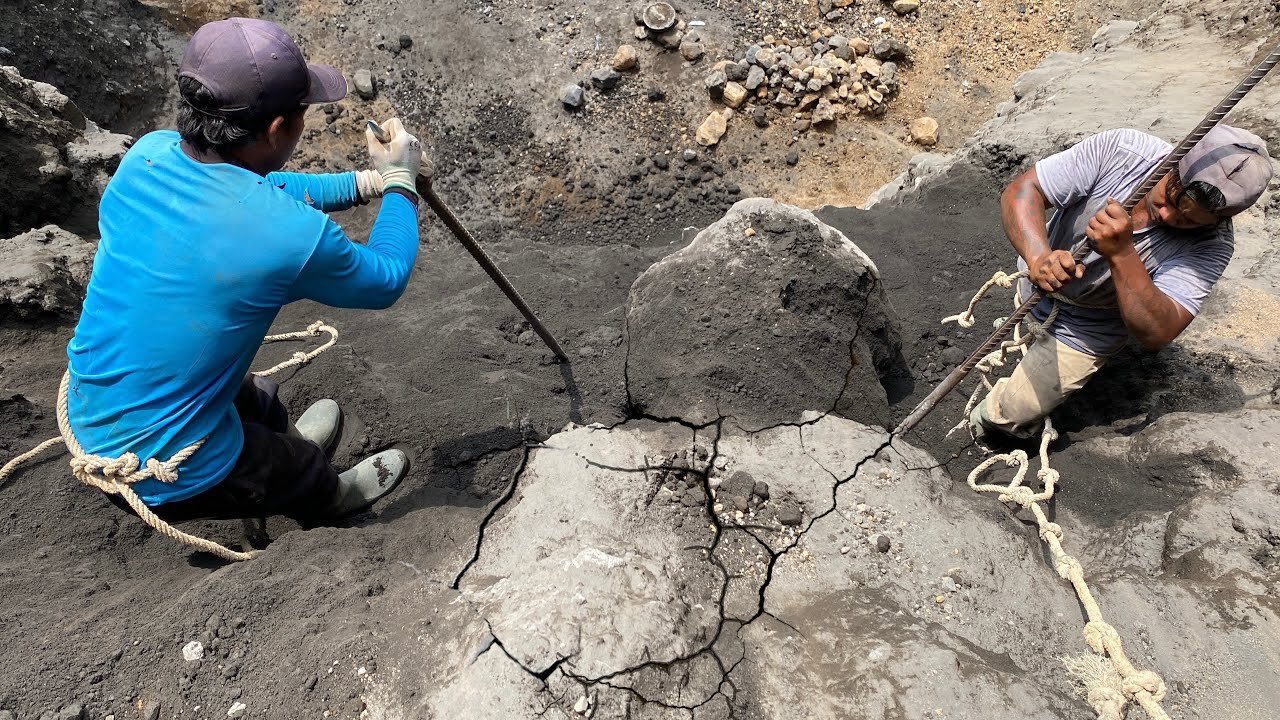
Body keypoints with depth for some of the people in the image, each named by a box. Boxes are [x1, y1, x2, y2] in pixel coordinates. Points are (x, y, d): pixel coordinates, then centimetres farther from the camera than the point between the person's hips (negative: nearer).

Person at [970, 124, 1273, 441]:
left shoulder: (1210, 245, -29)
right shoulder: (1120, 149, -28)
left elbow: (1156, 334, -37)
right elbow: (1021, 191, -31)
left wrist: (1122, 253, -50)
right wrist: (1039, 256, -50)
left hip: (1083, 331, -1)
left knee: (1015, 413, 3)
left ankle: (989, 421, 35)